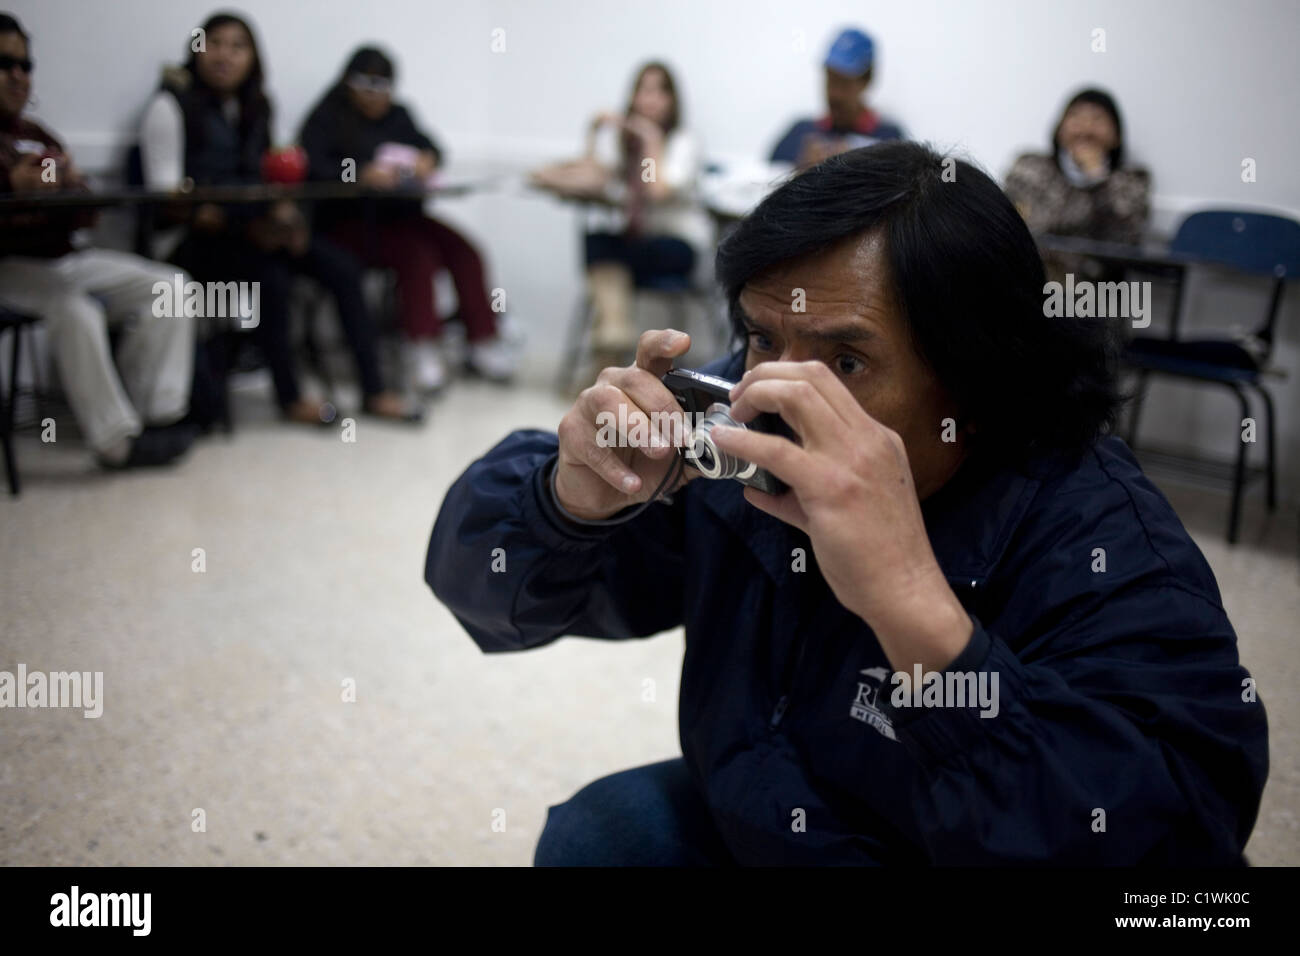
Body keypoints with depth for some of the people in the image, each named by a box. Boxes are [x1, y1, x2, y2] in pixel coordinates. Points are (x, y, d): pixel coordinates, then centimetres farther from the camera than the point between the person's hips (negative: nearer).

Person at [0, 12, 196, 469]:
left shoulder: (37, 136, 19)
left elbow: (83, 217, 16)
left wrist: (75, 186, -7)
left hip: (62, 256, 8)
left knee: (168, 285, -5)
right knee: (74, 309, -35)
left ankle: (153, 412, -10)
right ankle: (116, 439, -24)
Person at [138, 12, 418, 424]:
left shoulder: (254, 107, 17)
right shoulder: (172, 105, -3)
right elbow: (165, 192, -10)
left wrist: (278, 210, -6)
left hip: (249, 229, 6)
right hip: (198, 237, -6)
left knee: (341, 266, -14)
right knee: (270, 275, -34)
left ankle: (373, 391, -13)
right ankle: (290, 398, -18)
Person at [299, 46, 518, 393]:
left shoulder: (397, 116, 20)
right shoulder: (327, 119, 3)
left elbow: (431, 148, 13)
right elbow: (314, 169, -13)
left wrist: (427, 159, -14)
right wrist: (361, 175, -31)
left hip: (400, 212, 6)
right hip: (350, 221, -5)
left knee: (462, 250, -18)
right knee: (417, 253, -31)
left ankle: (482, 342, -16)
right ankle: (423, 349, -33)